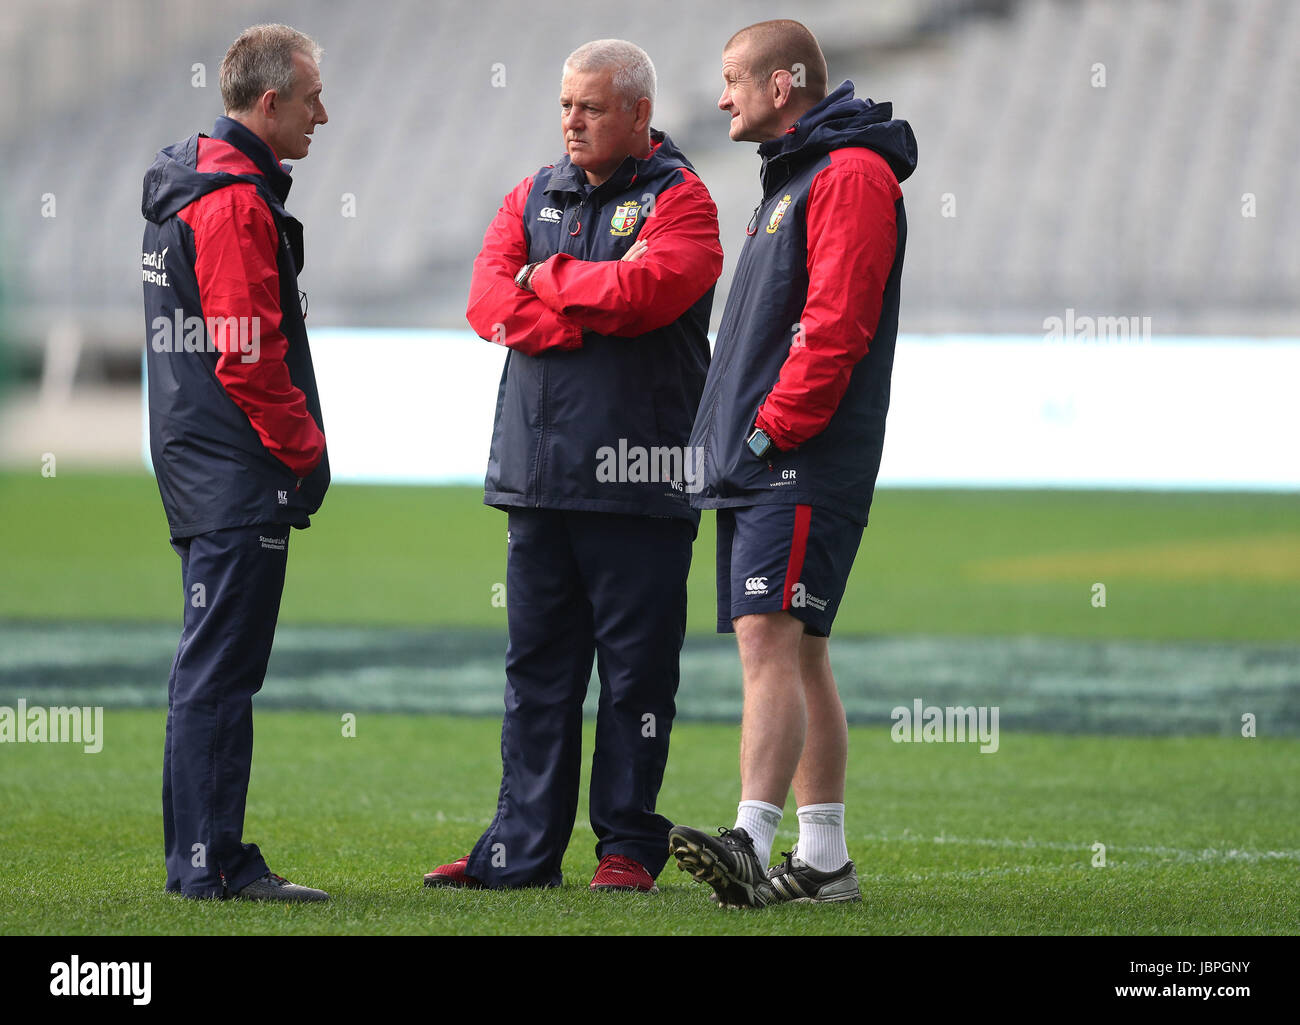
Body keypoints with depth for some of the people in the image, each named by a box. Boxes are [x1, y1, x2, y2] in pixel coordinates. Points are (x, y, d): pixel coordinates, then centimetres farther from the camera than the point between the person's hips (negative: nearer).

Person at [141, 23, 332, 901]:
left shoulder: (187, 189, 18)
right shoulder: (236, 204, -15)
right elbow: (249, 358, -20)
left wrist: (296, 444, 18)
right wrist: (305, 449, -10)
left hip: (200, 465, 11)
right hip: (240, 475, -11)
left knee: (217, 668, 12)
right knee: (219, 671, -8)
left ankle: (212, 859, 16)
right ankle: (208, 865, -7)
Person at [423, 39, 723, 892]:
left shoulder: (678, 200, -2)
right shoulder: (536, 196, 15)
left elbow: (641, 289, -19)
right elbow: (489, 299, 2)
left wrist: (546, 279, -5)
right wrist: (586, 320, -12)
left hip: (635, 479, -6)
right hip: (537, 470, 6)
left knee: (636, 669, 0)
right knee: (536, 663, 8)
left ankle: (630, 846, 6)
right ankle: (523, 848, 12)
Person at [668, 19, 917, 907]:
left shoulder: (850, 175, -10)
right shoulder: (795, 176, 22)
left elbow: (836, 325, -20)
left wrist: (773, 429, -20)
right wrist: (740, 441, 16)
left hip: (804, 466, -10)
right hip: (763, 467, 10)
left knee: (770, 640, -19)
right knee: (796, 652, 10)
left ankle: (751, 841, -28)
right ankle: (824, 860, 13)